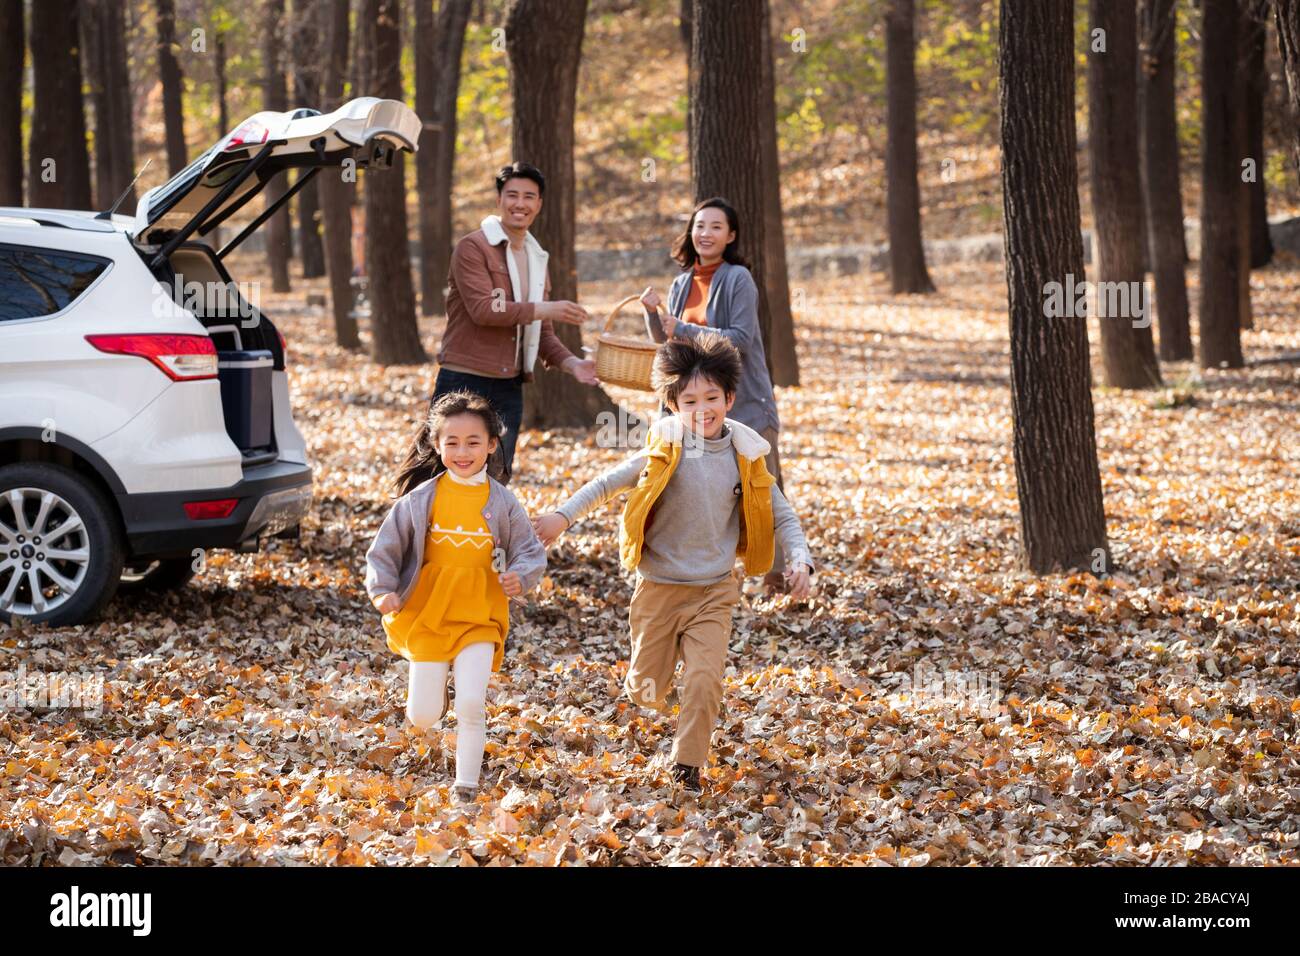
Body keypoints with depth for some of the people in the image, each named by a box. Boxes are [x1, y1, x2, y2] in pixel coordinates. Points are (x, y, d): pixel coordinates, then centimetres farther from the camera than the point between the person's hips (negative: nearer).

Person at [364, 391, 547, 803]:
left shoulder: (502, 502, -3)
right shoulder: (421, 498, -4)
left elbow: (531, 551, 2)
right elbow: (385, 547, 1)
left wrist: (520, 575, -20)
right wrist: (383, 589, -14)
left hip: (479, 615, 0)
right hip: (426, 611, 1)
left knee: (470, 705, -13)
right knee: (423, 716, 1)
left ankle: (467, 783, 4)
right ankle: (432, 687, 38)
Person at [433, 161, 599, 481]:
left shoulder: (536, 259, 17)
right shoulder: (472, 248, -7)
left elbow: (542, 334, 17)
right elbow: (483, 309, -20)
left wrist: (572, 364, -2)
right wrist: (546, 309, -24)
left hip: (509, 391, 7)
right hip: (464, 384, -7)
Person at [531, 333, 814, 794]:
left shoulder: (744, 457, -3)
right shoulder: (664, 450, -7)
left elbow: (780, 514, 4)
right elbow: (609, 483, -2)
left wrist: (799, 559, -11)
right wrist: (564, 515, -12)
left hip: (714, 591, 0)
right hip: (658, 587, 0)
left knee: (705, 680, -15)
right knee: (646, 690, 8)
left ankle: (688, 764, 0)